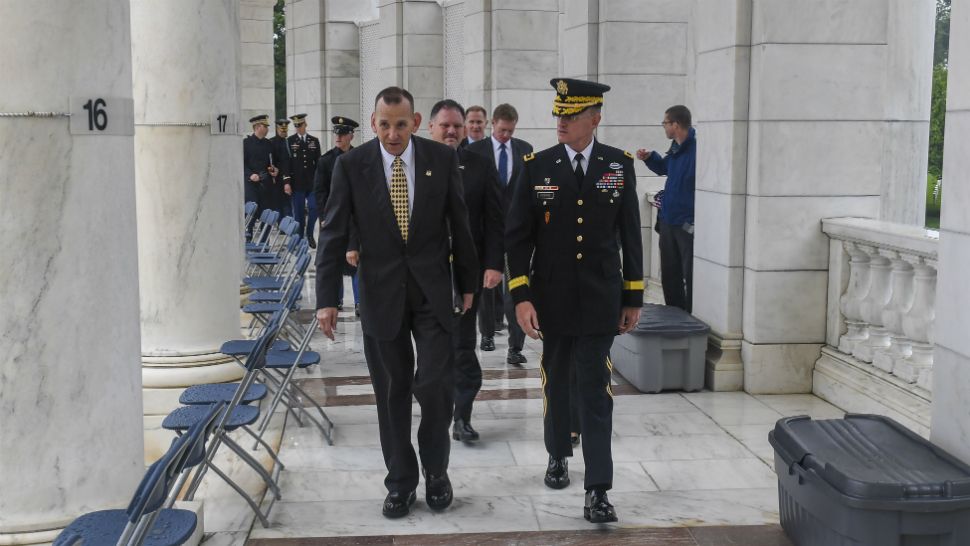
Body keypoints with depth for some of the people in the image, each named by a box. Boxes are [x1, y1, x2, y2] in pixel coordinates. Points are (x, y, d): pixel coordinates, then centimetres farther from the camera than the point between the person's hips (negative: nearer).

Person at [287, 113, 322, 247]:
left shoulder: (314, 140, 10)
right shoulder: (289, 141, 3)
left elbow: (318, 161, 10)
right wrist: (287, 181, -7)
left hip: (312, 182, 2)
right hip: (297, 182, -2)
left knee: (314, 208, -5)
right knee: (299, 211, 1)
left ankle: (309, 234, 14)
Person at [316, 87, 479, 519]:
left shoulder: (442, 159, -4)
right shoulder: (352, 165, -6)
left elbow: (459, 224, 4)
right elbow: (333, 234, -4)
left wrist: (468, 283, 8)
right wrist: (327, 298, -9)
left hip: (433, 290, 0)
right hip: (381, 293, 0)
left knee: (436, 385, -4)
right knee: (392, 392, 8)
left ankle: (435, 469, 21)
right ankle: (401, 480, 24)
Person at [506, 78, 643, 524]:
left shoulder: (620, 165, 0)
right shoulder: (536, 167, -3)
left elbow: (630, 234, 4)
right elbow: (517, 236, -4)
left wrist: (633, 297, 4)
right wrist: (521, 297, -12)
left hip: (600, 301, -1)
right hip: (552, 300, 1)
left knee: (596, 391, -4)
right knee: (555, 383, 16)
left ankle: (597, 489, -2)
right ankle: (558, 455, 38)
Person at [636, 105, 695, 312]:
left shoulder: (697, 148, -19)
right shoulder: (676, 147, 8)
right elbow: (664, 168, 28)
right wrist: (649, 158, 10)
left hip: (688, 225, -9)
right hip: (668, 220, 9)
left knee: (690, 277, 0)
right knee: (669, 273, 17)